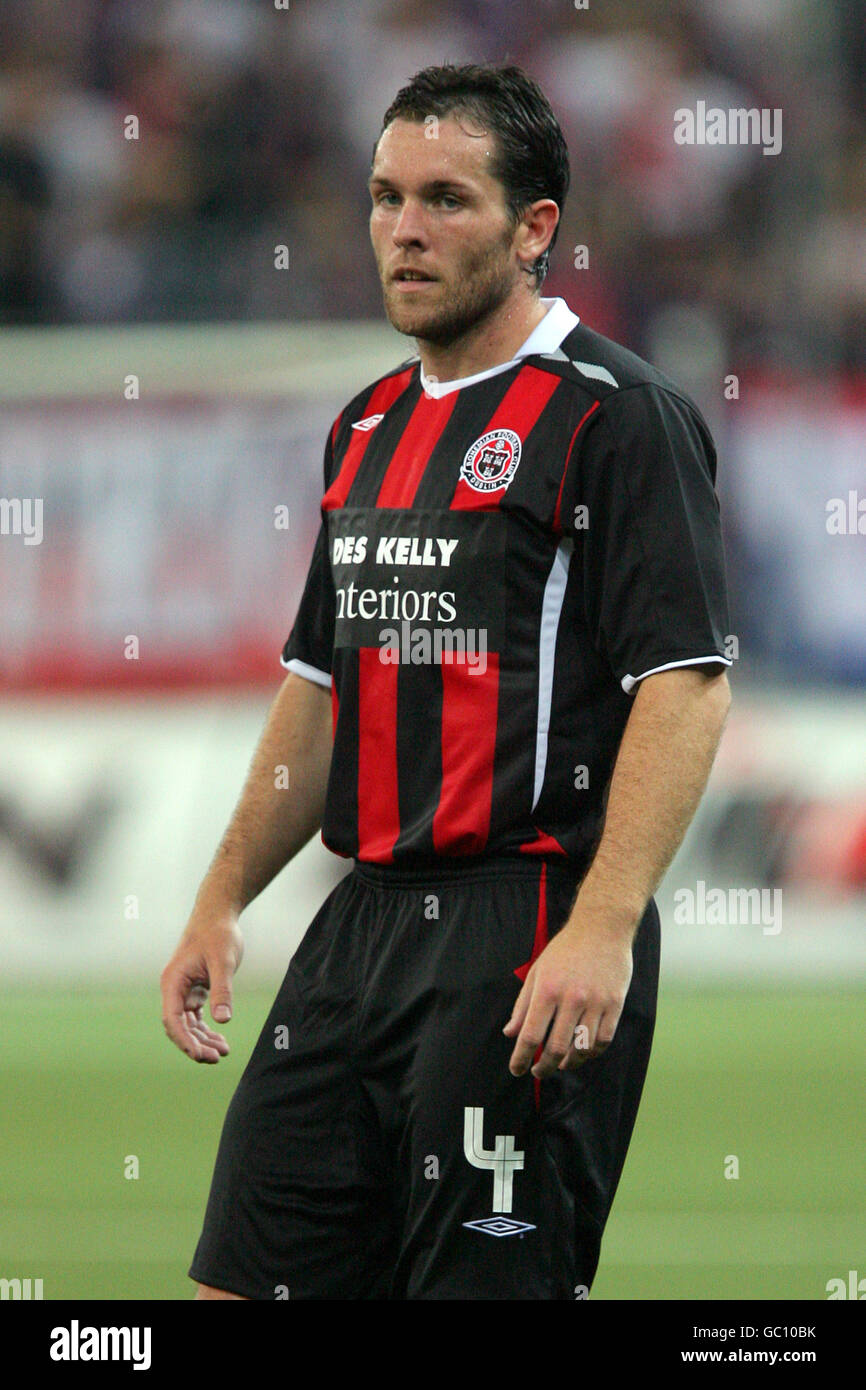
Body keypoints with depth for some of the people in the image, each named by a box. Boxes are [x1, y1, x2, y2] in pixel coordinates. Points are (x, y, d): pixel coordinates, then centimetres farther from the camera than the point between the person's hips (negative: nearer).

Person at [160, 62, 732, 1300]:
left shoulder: (616, 414, -9)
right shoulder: (369, 429, 17)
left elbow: (686, 684, -17)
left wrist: (602, 930, -26)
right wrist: (221, 903, 18)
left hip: (531, 937, -8)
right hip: (364, 923, 8)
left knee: (489, 1281, -7)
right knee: (248, 1277, 6)